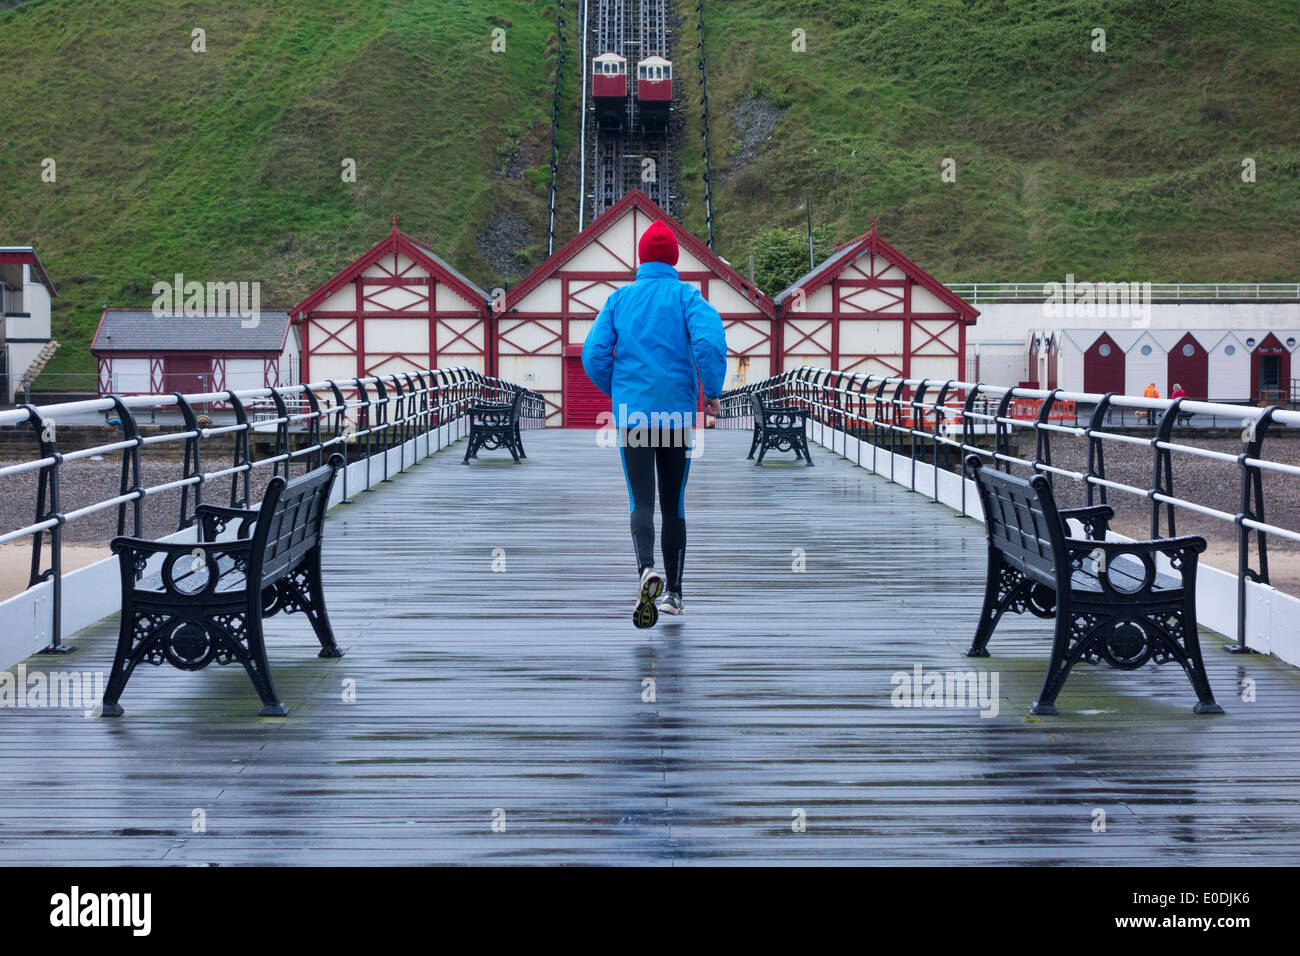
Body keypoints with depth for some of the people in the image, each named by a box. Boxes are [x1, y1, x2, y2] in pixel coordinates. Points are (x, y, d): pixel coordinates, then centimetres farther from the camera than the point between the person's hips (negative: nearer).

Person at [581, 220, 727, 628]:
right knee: (673, 505, 12)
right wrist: (712, 391, -3)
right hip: (677, 413, 0)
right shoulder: (686, 295, 2)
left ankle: (647, 570, -35)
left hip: (632, 412, 0)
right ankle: (673, 593, 16)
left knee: (641, 502, -7)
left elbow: (593, 355, 2)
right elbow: (709, 340, -16)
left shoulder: (619, 299, 8)